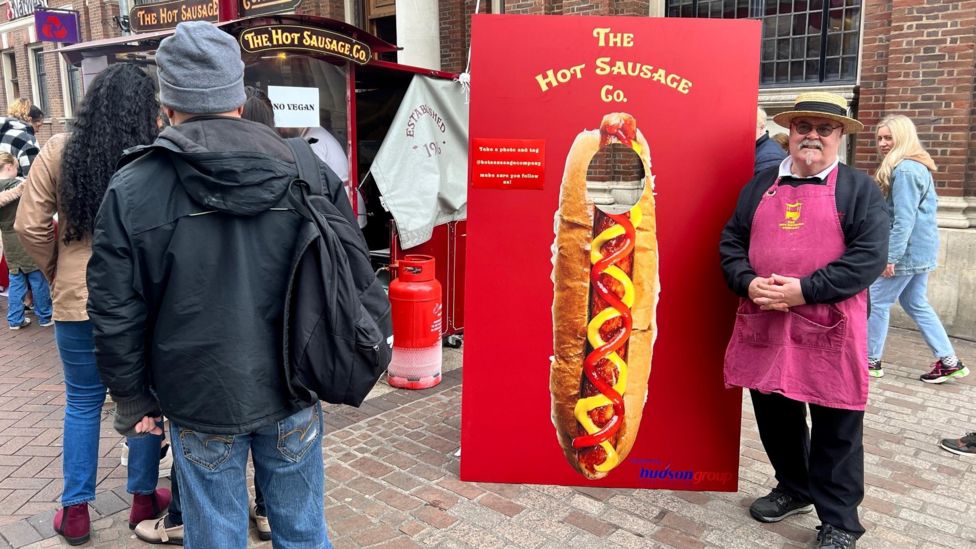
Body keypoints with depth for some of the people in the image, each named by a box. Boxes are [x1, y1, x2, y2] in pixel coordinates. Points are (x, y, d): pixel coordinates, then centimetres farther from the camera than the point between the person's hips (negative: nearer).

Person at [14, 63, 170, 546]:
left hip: (76, 298, 2)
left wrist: (57, 271, 12)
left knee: (83, 402, 16)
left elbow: (30, 226, -3)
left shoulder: (59, 151, -5)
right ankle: (143, 499, 28)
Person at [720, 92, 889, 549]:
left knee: (836, 429, 4)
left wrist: (803, 290, -20)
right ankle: (794, 488, 39)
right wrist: (749, 283, -10)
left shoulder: (859, 189, 1)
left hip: (830, 330, -4)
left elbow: (869, 256, -10)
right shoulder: (760, 185, 13)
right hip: (763, 325, 4)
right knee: (774, 414, 16)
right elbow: (731, 242, 10)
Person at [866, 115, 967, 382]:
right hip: (920, 249, 10)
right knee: (916, 304, 16)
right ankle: (949, 361, 19)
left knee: (877, 303, 1)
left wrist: (891, 256, -22)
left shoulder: (904, 170, -19)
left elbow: (904, 219, -23)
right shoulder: (918, 166, 14)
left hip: (906, 250, -10)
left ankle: (871, 361, 12)